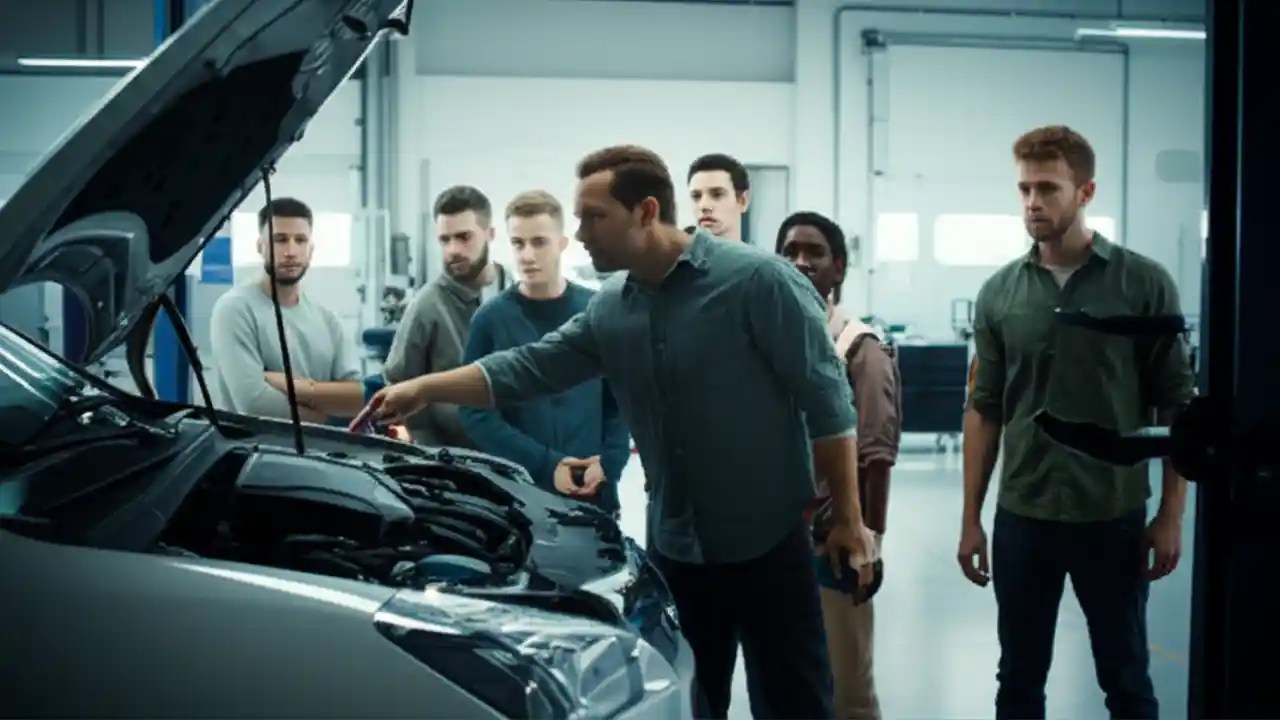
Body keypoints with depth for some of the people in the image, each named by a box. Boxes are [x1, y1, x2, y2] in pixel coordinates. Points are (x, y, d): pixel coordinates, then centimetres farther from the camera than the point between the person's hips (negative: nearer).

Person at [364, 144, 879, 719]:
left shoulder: (758, 281, -13)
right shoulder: (608, 311, 5)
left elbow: (828, 402, -12)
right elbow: (527, 368, 9)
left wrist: (849, 518, -12)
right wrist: (424, 389, 0)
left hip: (768, 541, -5)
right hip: (674, 546, 6)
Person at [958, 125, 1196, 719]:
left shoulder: (1144, 284, -5)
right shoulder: (998, 293, 2)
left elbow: (1177, 407, -2)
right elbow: (984, 411, 6)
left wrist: (1171, 515, -6)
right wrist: (970, 518, 4)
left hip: (1114, 519, -2)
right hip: (1021, 519, 2)